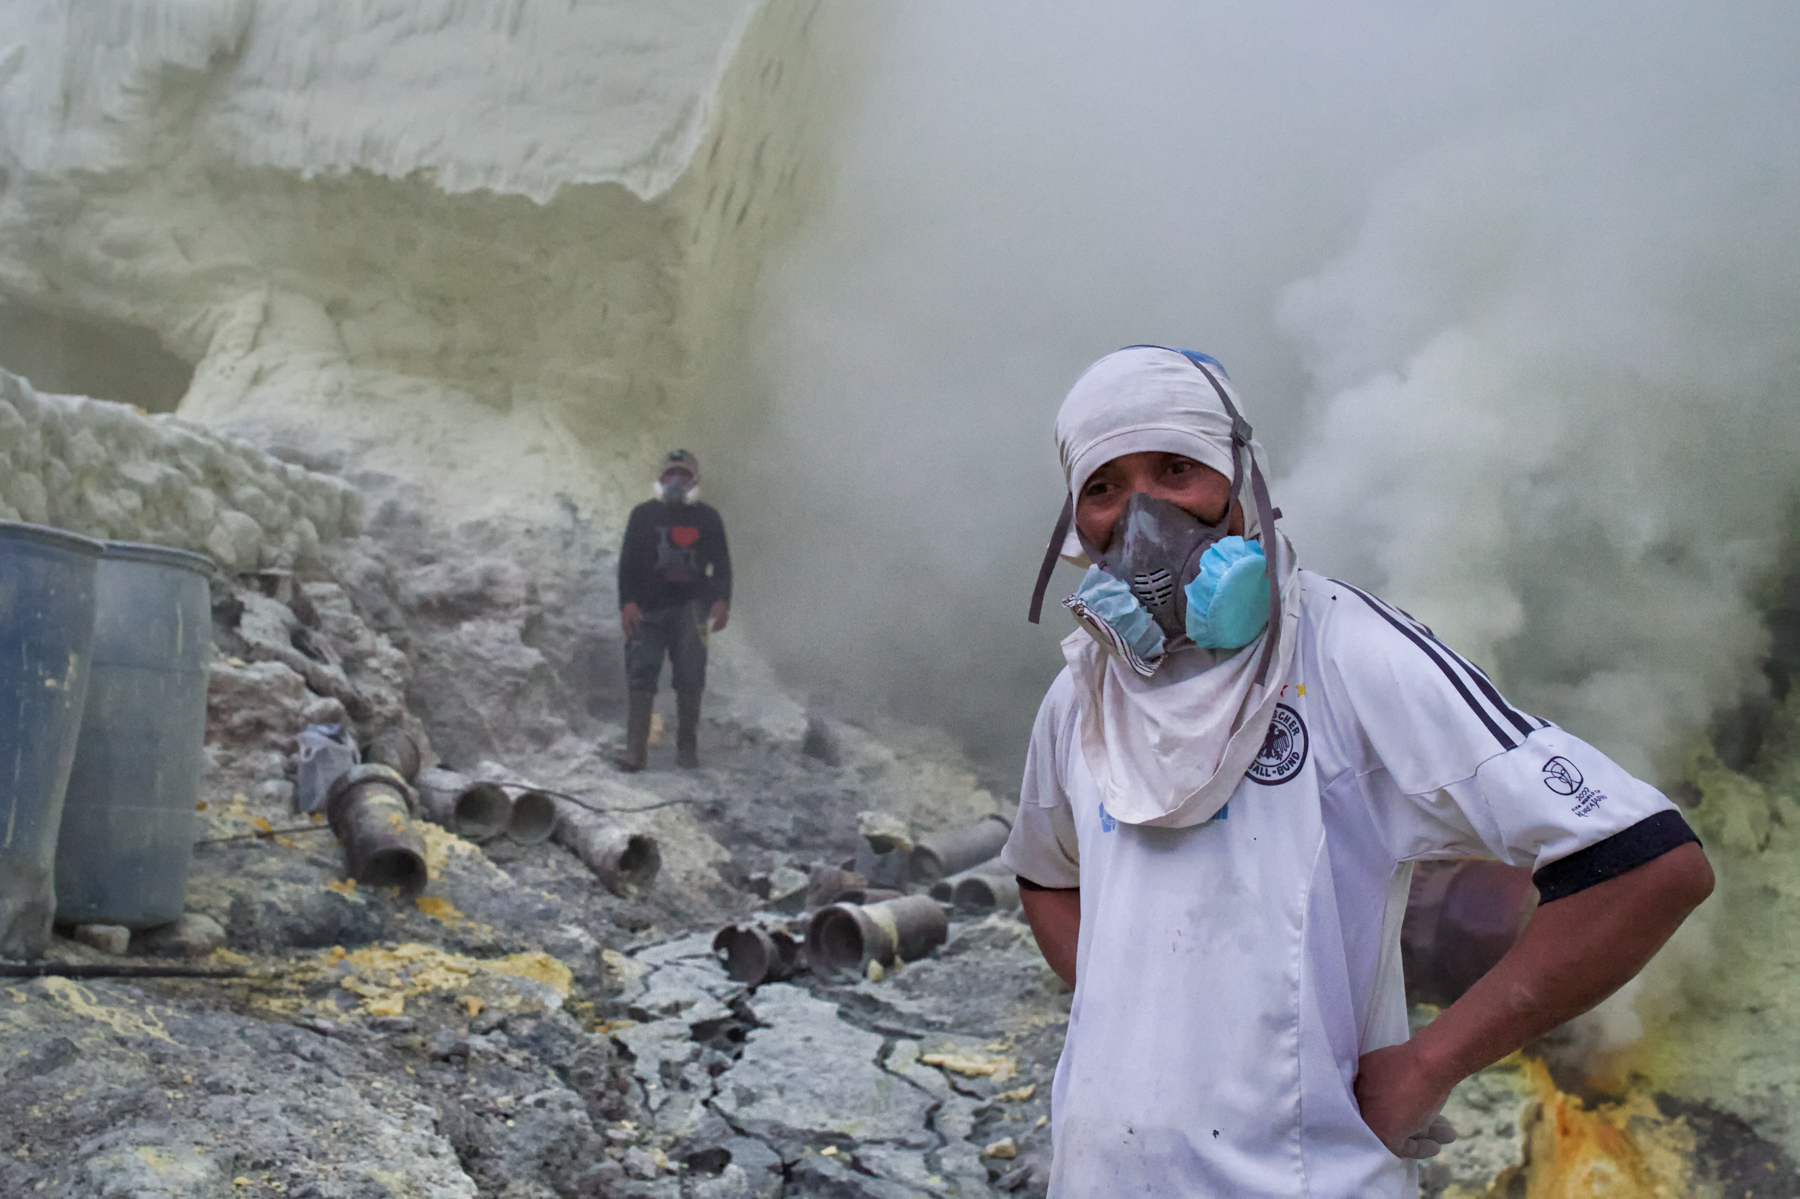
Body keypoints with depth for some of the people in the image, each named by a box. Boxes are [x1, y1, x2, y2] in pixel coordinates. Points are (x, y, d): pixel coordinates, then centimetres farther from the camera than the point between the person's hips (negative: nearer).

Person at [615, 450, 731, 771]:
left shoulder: (707, 518, 11)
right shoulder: (643, 515, 8)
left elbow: (722, 563, 10)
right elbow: (627, 562, 4)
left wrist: (722, 600, -5)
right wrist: (627, 603, -7)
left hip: (690, 608, 0)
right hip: (648, 609, 0)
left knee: (690, 680, -2)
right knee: (641, 678, -7)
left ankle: (687, 748, 7)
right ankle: (635, 751, -8)